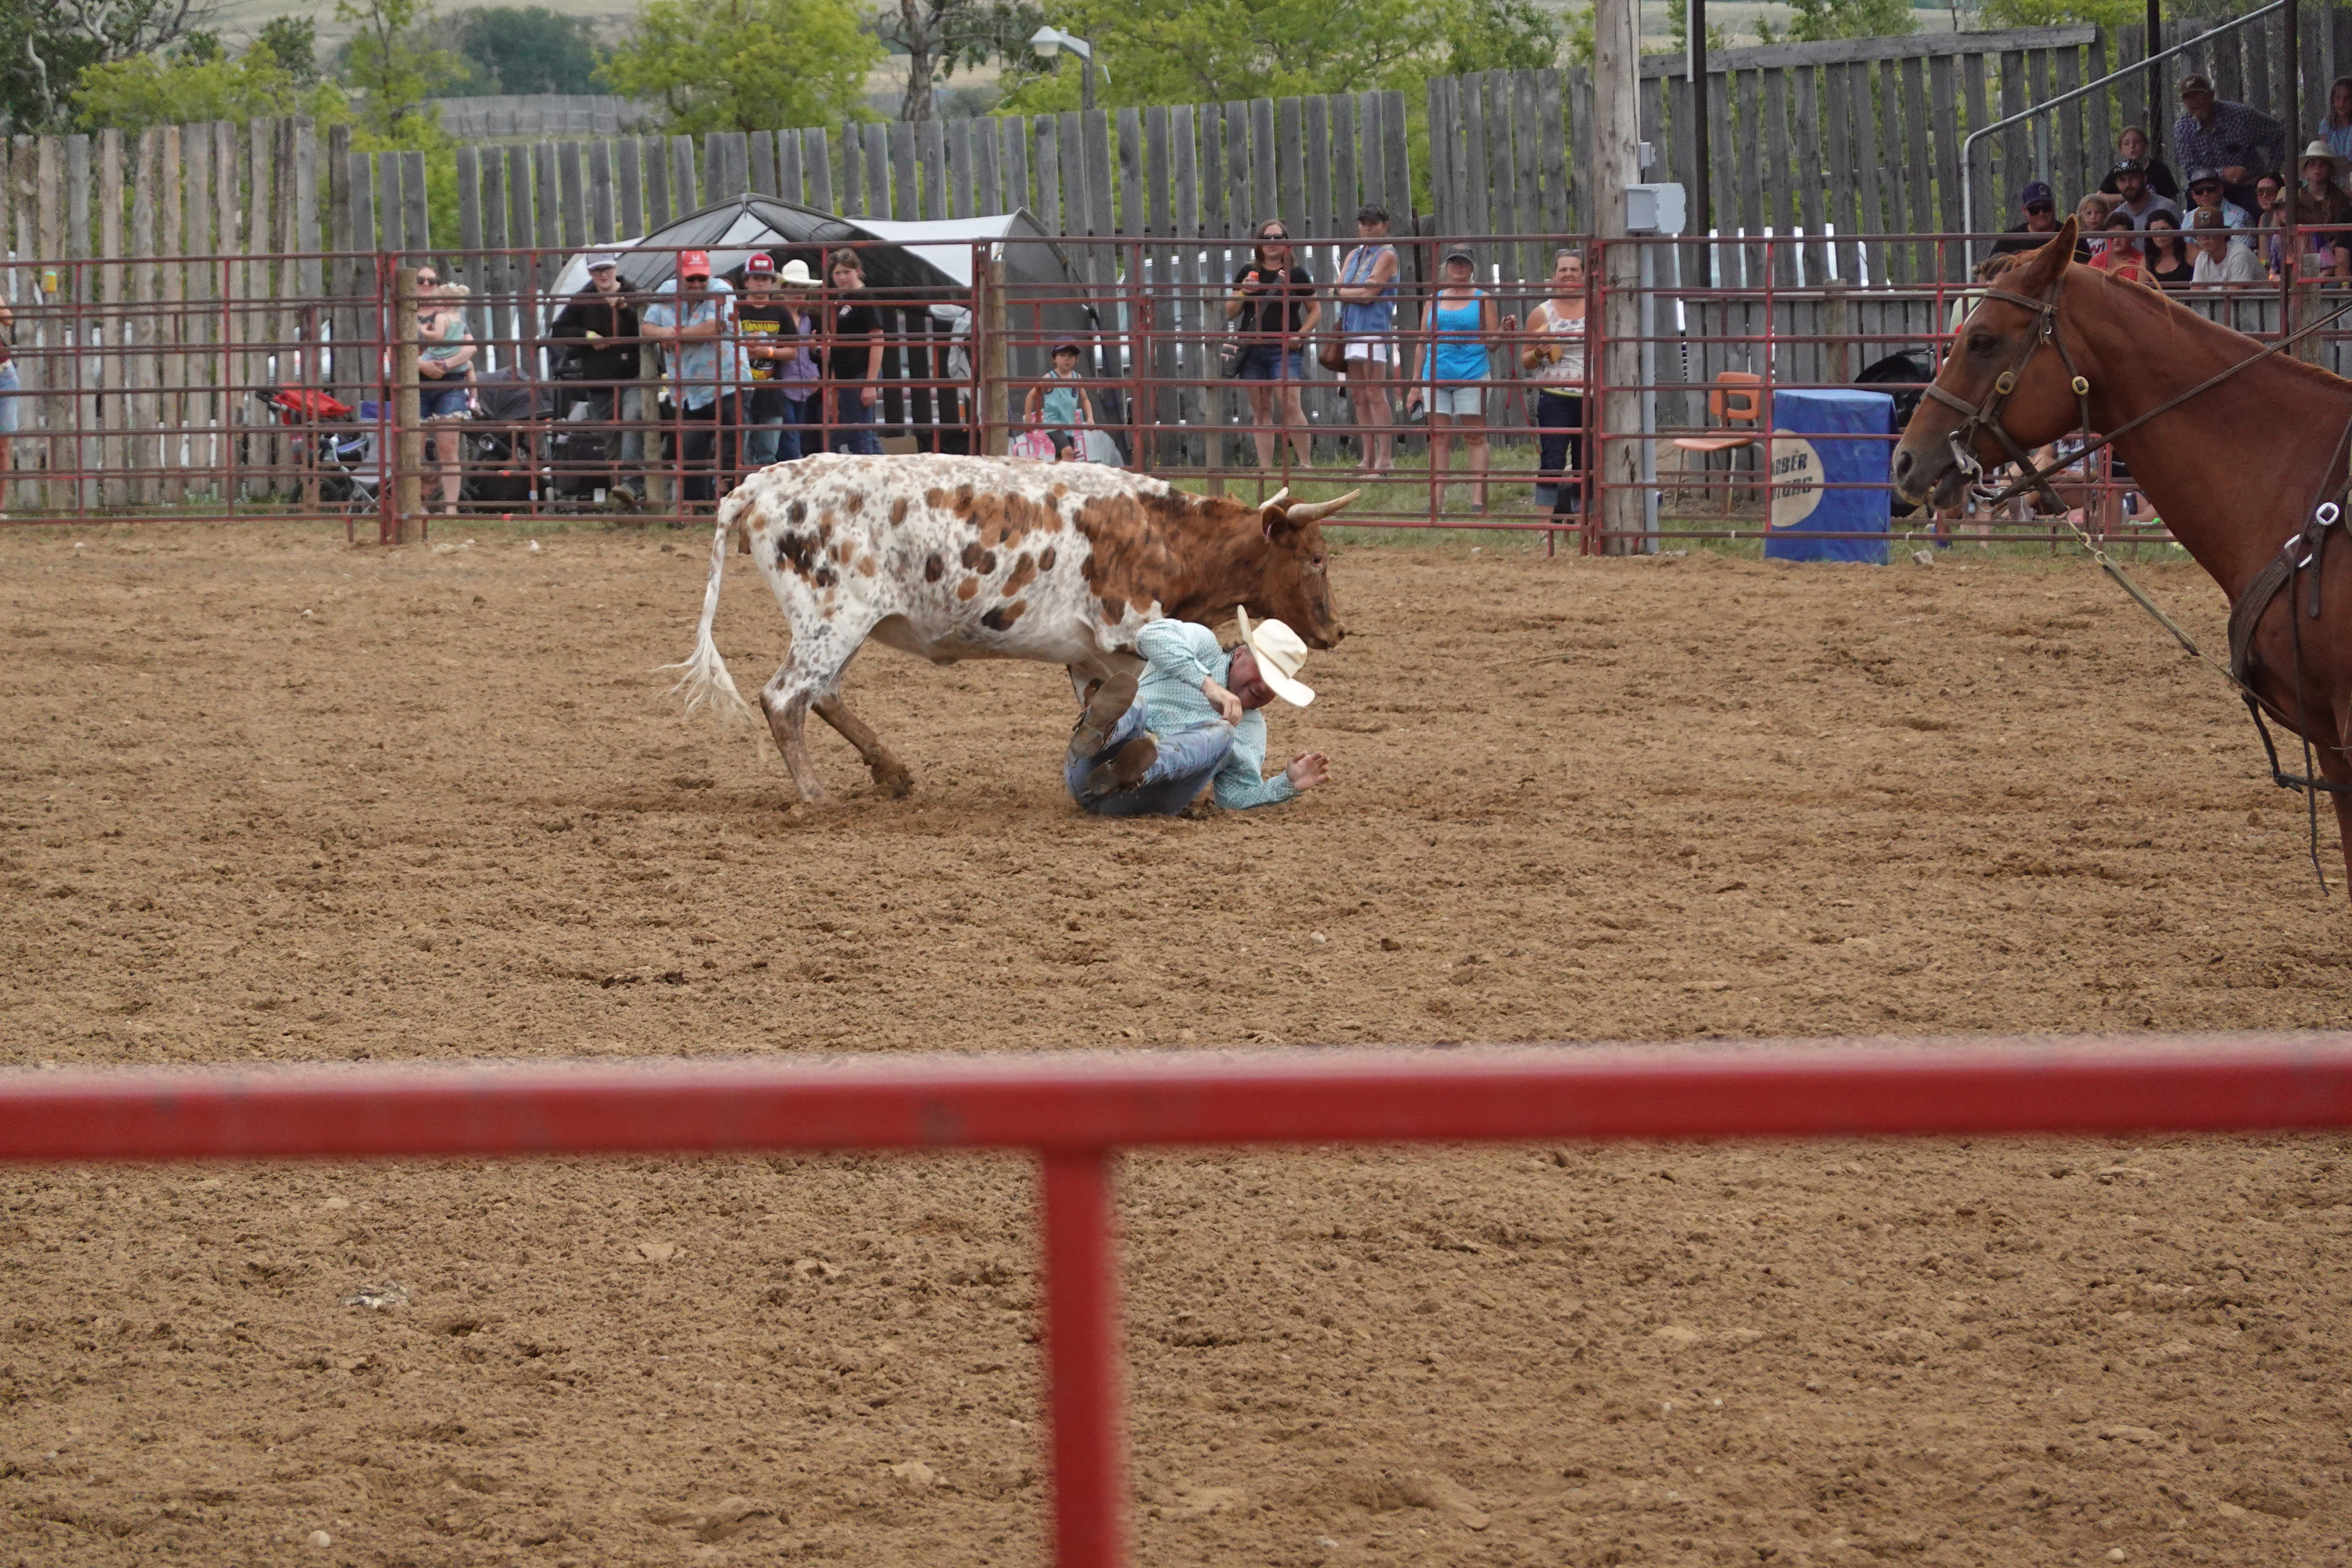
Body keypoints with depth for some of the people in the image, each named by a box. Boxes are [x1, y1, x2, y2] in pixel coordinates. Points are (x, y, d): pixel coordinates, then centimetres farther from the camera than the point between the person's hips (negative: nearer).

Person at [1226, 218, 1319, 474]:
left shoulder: (1297, 275, 4)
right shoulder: (1248, 274, 12)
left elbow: (1316, 310, 9)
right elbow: (1230, 313, 15)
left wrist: (1301, 334, -6)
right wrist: (1243, 293, -4)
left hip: (1285, 350, -4)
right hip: (1253, 350, 4)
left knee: (1290, 405, -17)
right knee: (1261, 411, 5)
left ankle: (1306, 463, -10)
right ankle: (1265, 469, 6)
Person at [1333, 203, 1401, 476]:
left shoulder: (1387, 256, -3)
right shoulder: (1354, 256, 21)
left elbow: (1368, 294, -11)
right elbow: (1339, 288, 12)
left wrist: (1342, 291, 2)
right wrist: (1357, 293, -7)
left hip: (1376, 327, -8)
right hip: (1352, 328, 8)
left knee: (1376, 394, -12)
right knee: (1358, 396, 7)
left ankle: (1386, 459, -13)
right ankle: (1368, 459, 10)